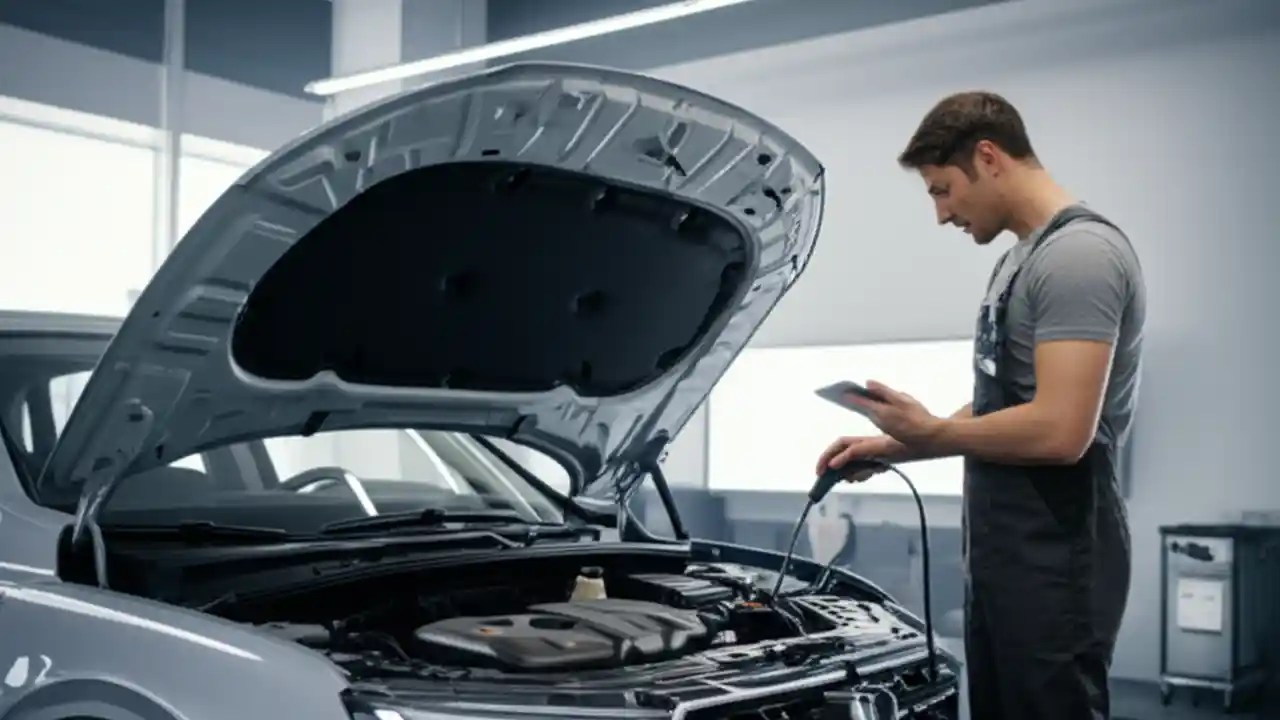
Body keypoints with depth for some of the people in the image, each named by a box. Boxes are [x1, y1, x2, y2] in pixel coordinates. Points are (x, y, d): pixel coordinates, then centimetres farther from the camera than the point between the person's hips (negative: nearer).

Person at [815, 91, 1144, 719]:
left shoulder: (1079, 254, -16)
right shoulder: (1021, 258, 16)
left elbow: (1059, 431, -25)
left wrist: (928, 432, -11)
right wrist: (890, 448, 18)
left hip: (1052, 562, -10)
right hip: (1002, 555, 10)